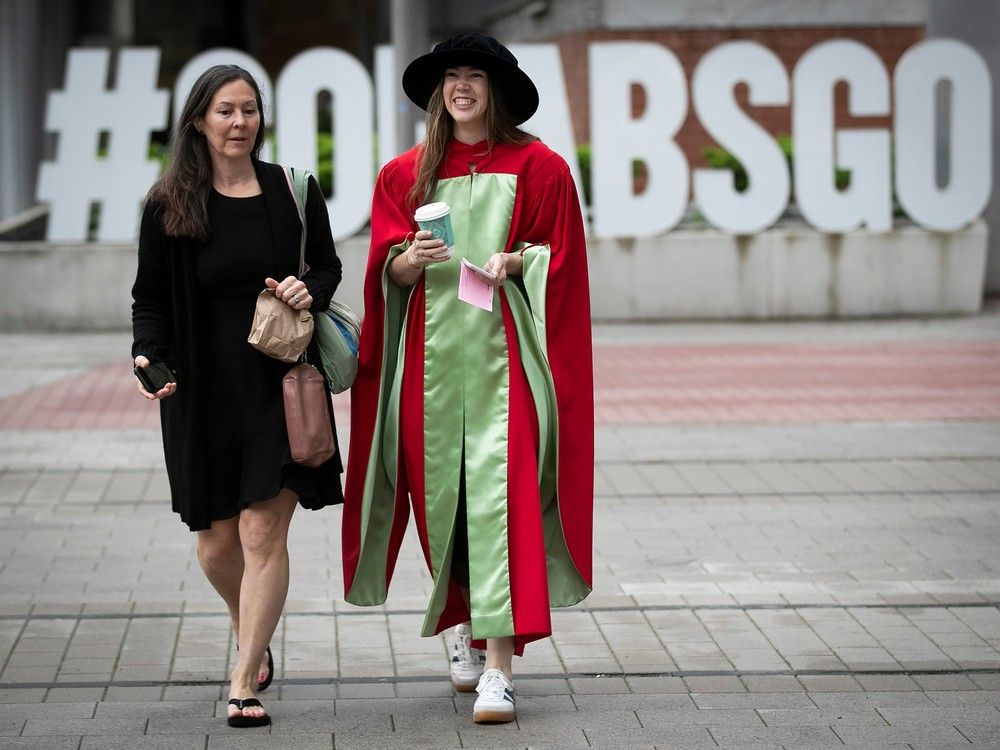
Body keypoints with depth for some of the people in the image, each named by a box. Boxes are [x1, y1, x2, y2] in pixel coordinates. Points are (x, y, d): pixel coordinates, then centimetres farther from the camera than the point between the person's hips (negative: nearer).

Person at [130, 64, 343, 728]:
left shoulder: (293, 192, 2)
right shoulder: (169, 206, 1)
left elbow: (329, 268, 13)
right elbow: (151, 297, 4)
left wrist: (310, 291, -9)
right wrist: (149, 355, -14)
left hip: (280, 382, -1)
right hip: (204, 391, 1)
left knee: (263, 531, -8)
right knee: (217, 540, 7)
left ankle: (245, 682, -3)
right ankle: (255, 640, 37)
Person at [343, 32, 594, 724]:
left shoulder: (537, 167, 5)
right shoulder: (405, 175, 13)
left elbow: (559, 257, 5)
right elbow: (387, 269, 9)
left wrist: (514, 260, -14)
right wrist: (412, 259, -13)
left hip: (503, 348, -3)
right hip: (431, 349, 3)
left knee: (499, 493, -13)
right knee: (440, 489, 5)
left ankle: (499, 664, -18)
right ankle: (464, 625, 27)